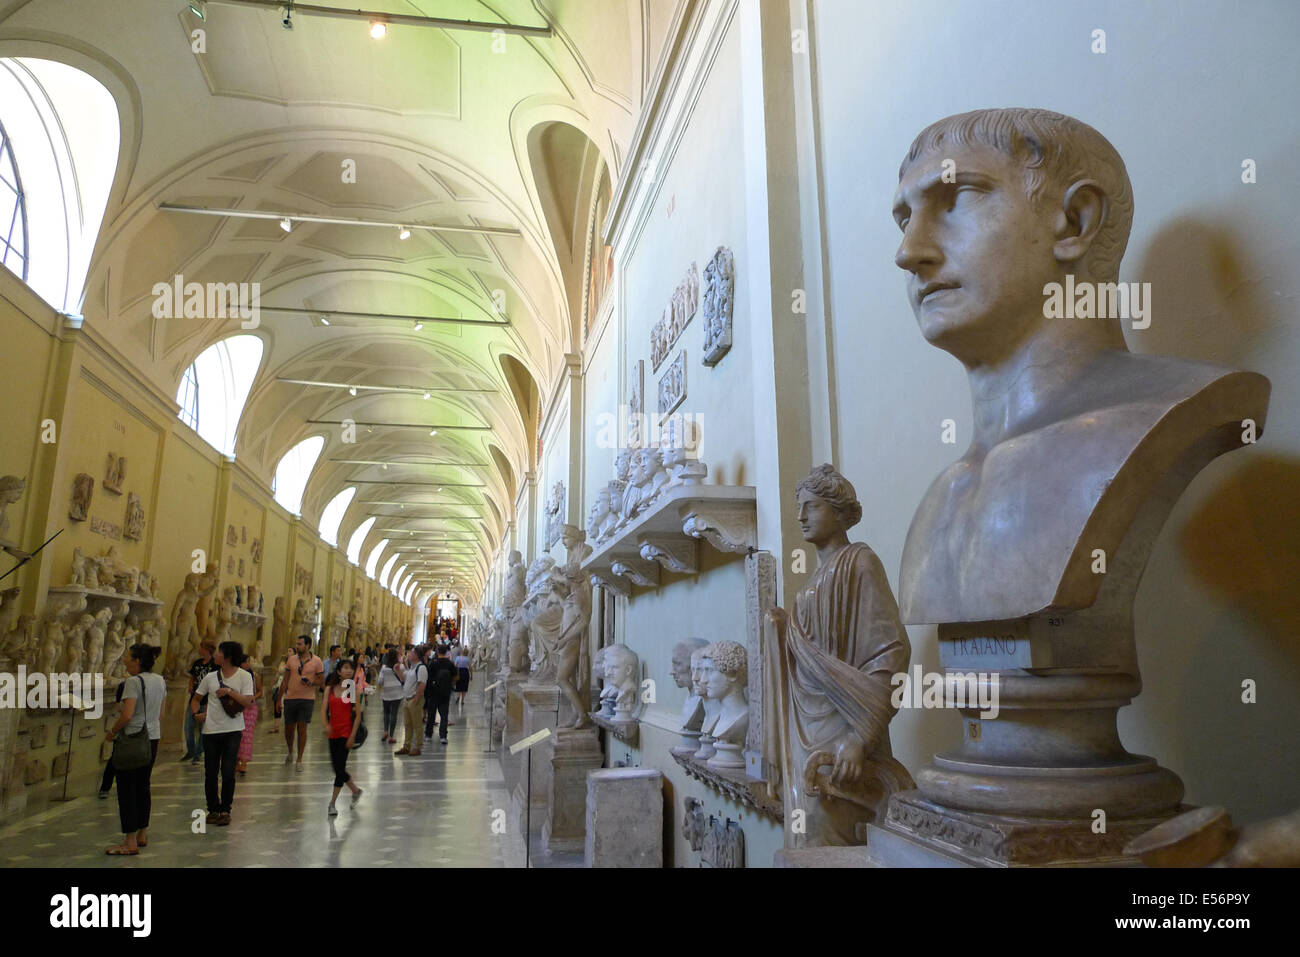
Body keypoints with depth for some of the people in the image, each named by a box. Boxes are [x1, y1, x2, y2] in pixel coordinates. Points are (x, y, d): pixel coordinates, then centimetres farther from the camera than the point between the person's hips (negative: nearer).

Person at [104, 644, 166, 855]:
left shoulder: (133, 682, -16)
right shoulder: (160, 680, 9)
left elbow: (127, 715, -23)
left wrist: (112, 731, -9)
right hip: (152, 739, 8)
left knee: (127, 790, -1)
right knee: (143, 787, 17)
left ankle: (130, 843, 1)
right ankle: (142, 835, 24)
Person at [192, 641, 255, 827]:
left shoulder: (244, 676, -5)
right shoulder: (210, 677, 6)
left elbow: (247, 701, -13)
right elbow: (196, 698, 17)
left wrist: (230, 691, -23)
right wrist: (197, 713, 0)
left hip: (233, 730, -3)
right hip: (211, 730, 3)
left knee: (228, 771, -4)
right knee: (210, 773, 8)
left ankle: (225, 810, 10)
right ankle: (213, 809, 23)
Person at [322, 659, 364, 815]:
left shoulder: (353, 689, -5)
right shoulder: (330, 688, 4)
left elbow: (358, 714, -5)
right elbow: (324, 710, -1)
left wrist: (352, 736, -11)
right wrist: (326, 726, -20)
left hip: (346, 733, -4)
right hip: (333, 732, 4)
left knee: (340, 767, -6)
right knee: (337, 768, 9)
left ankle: (332, 803, 6)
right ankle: (355, 790, 31)